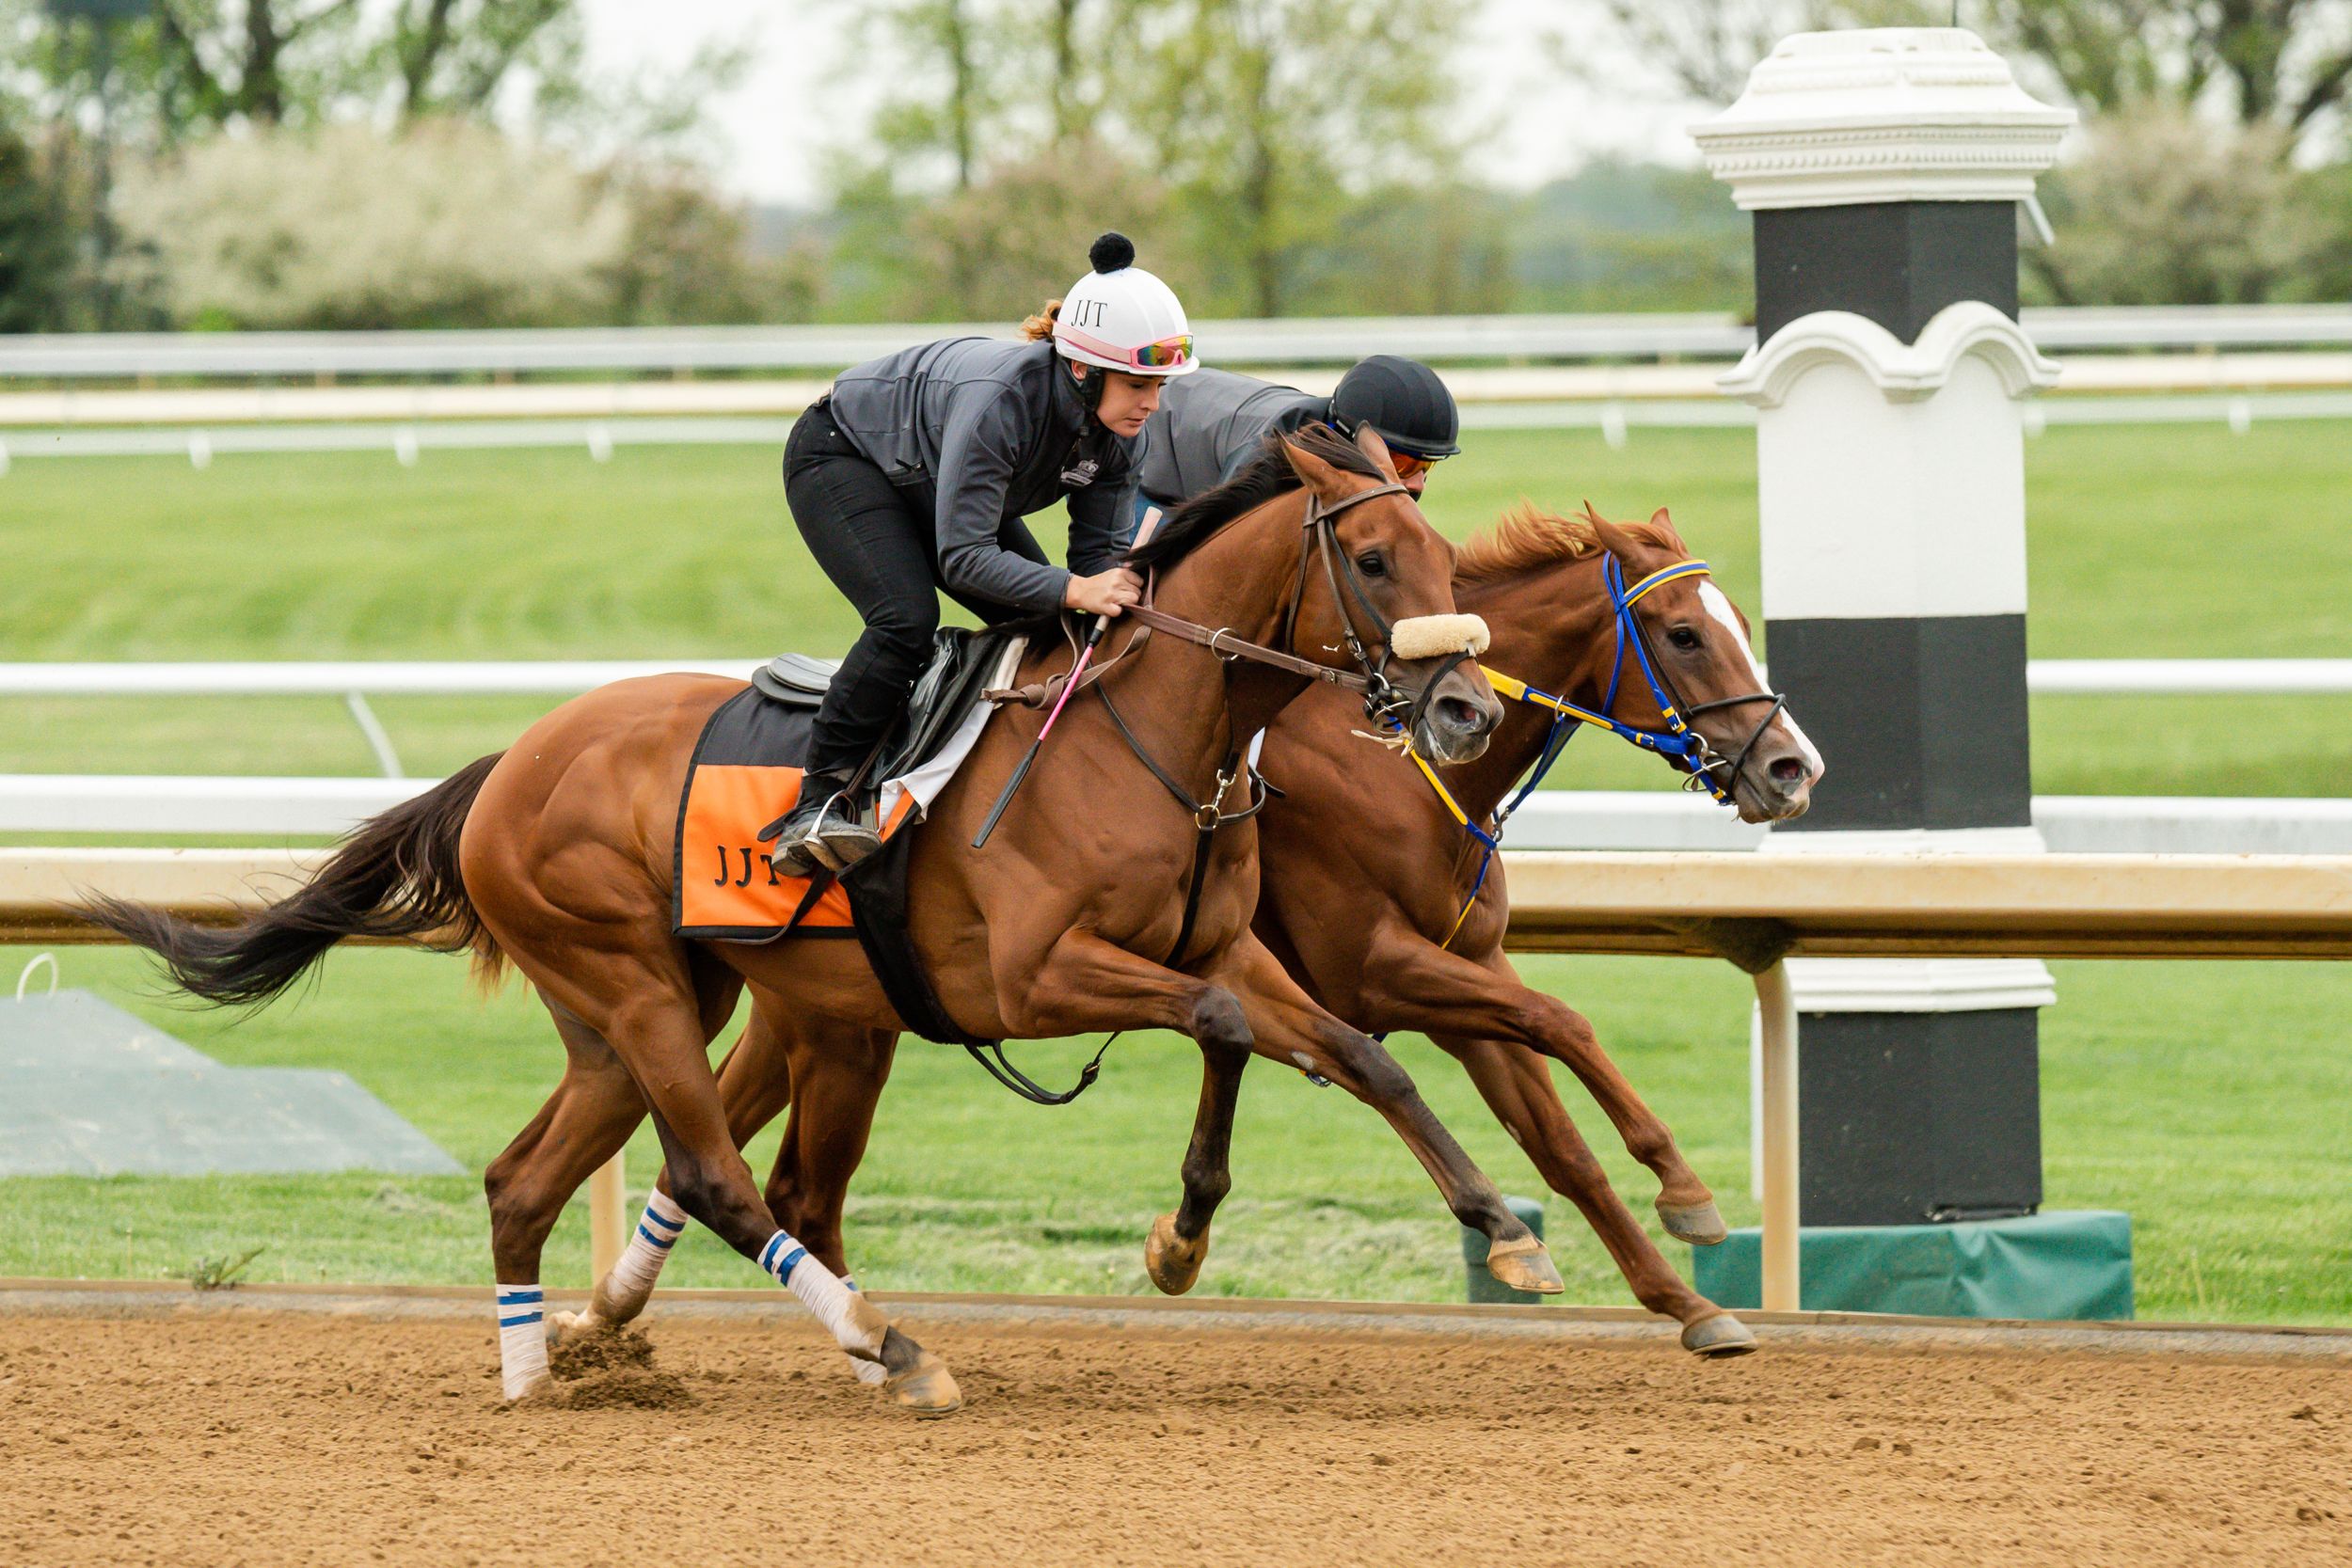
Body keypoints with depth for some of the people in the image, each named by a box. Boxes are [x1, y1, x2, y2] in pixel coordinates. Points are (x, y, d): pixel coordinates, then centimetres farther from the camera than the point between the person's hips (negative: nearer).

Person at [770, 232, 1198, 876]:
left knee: (1051, 626, -5)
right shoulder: (999, 400, -41)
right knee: (907, 619, -29)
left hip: (929, 485, 8)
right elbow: (965, 556, -41)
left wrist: (1119, 592, -35)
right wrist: (1074, 589, -51)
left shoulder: (1122, 429, -19)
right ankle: (818, 804, -24)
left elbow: (1100, 546, -13)